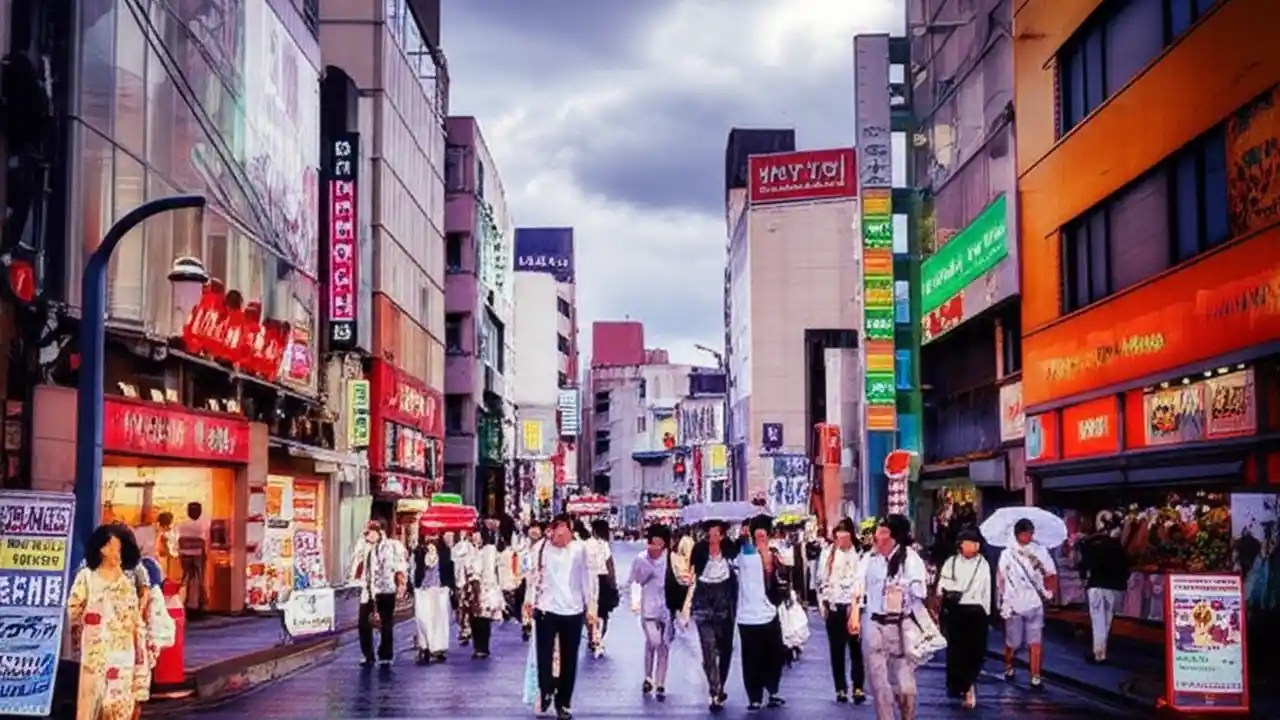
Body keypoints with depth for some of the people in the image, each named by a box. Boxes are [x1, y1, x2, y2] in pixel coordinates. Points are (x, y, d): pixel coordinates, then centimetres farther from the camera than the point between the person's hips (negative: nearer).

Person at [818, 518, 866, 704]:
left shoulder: (858, 554, -5)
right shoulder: (827, 553, 7)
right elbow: (821, 580, 10)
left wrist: (856, 605, -10)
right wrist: (822, 603, 5)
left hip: (852, 606, -3)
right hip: (833, 607, 3)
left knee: (856, 647, 0)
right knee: (836, 649, 7)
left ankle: (858, 687, 4)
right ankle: (841, 688, 13)